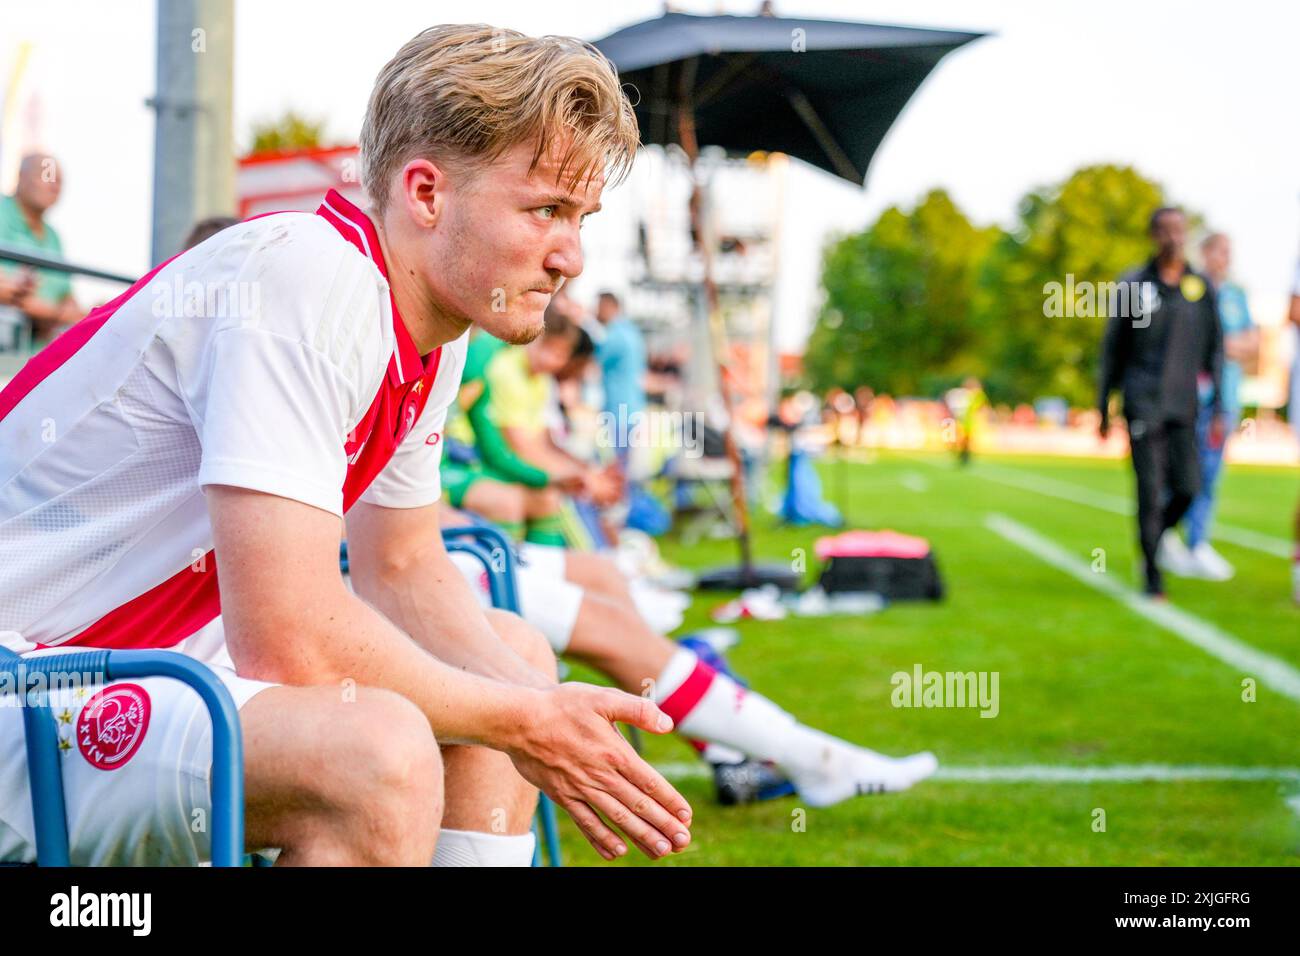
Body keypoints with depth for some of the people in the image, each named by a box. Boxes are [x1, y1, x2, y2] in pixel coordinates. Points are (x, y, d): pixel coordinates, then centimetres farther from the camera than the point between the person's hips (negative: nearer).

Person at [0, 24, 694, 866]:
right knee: (379, 752, -33)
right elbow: (291, 640, -29)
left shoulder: (437, 325, 4)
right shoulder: (306, 282, -25)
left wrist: (535, 708, -5)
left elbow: (403, 568, 13)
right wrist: (518, 724, -16)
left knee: (515, 657, 15)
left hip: (171, 648, 10)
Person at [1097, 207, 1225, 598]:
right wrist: (1103, 408, 7)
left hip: (1183, 405, 2)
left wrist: (1218, 410, 2)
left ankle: (1155, 537, 26)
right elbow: (1112, 349, 7)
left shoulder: (1202, 288, 6)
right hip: (1143, 401, -2)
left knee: (1186, 488, -4)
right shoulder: (1134, 285, 2)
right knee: (1150, 489, -7)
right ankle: (1153, 576, 4)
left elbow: (1214, 351, 8)